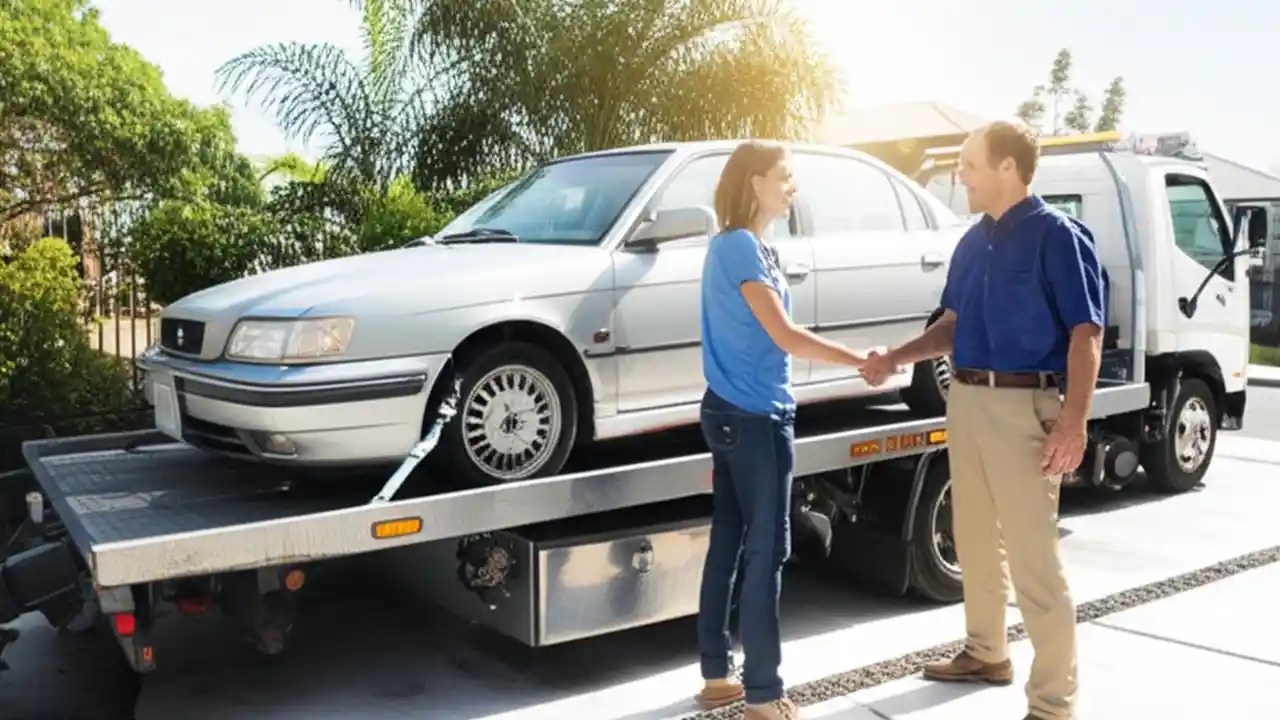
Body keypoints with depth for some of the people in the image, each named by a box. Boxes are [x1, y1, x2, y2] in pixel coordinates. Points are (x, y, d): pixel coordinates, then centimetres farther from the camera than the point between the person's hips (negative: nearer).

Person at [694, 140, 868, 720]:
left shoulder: (736, 246, 14)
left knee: (728, 543, 13)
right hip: (755, 418, -9)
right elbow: (785, 336, -19)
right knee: (766, 552, -2)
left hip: (729, 413, 9)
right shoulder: (741, 246, -15)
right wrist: (862, 360, -12)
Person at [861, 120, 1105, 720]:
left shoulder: (1057, 235, -9)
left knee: (1032, 556, -6)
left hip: (1025, 404, -8)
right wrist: (896, 359, 7)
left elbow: (1085, 333, -14)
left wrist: (1074, 421, -23)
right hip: (966, 401, 8)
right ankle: (986, 653, 36)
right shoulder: (973, 241, 13)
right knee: (975, 541, 18)